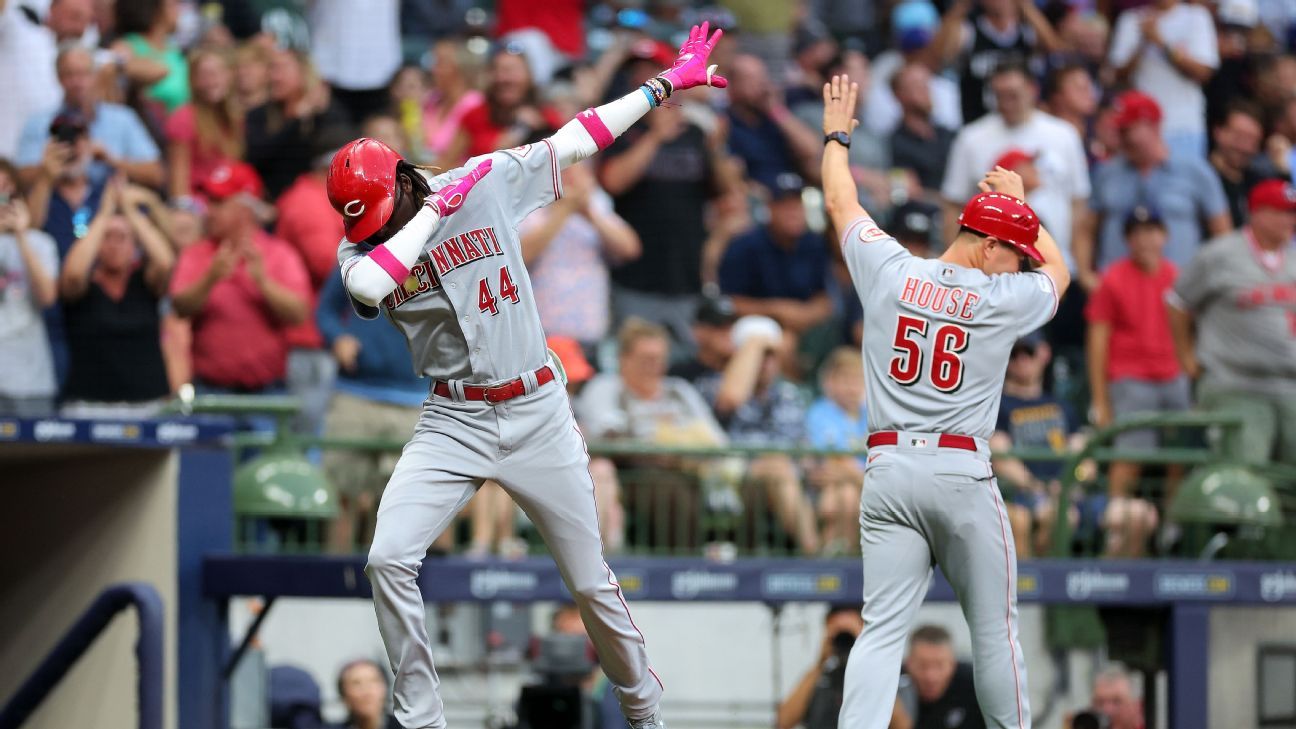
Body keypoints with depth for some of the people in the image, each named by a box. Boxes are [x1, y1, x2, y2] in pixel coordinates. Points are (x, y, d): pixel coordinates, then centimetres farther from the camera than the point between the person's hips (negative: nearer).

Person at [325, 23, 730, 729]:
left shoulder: (489, 181, -3)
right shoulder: (361, 250, -4)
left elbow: (577, 140, 4)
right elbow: (371, 285, -28)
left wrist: (668, 82, 6)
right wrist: (437, 209, -20)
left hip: (537, 414, 0)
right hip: (453, 424, 0)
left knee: (592, 584, 5)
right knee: (387, 561, -18)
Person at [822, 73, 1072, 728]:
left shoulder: (890, 273, 4)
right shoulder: (1004, 299, -1)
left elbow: (841, 203, 21)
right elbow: (1058, 269, 22)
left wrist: (836, 137, 38)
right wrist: (1020, 198, 35)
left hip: (888, 469, 3)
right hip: (962, 473, -3)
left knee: (883, 627, -4)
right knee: (994, 630, 7)